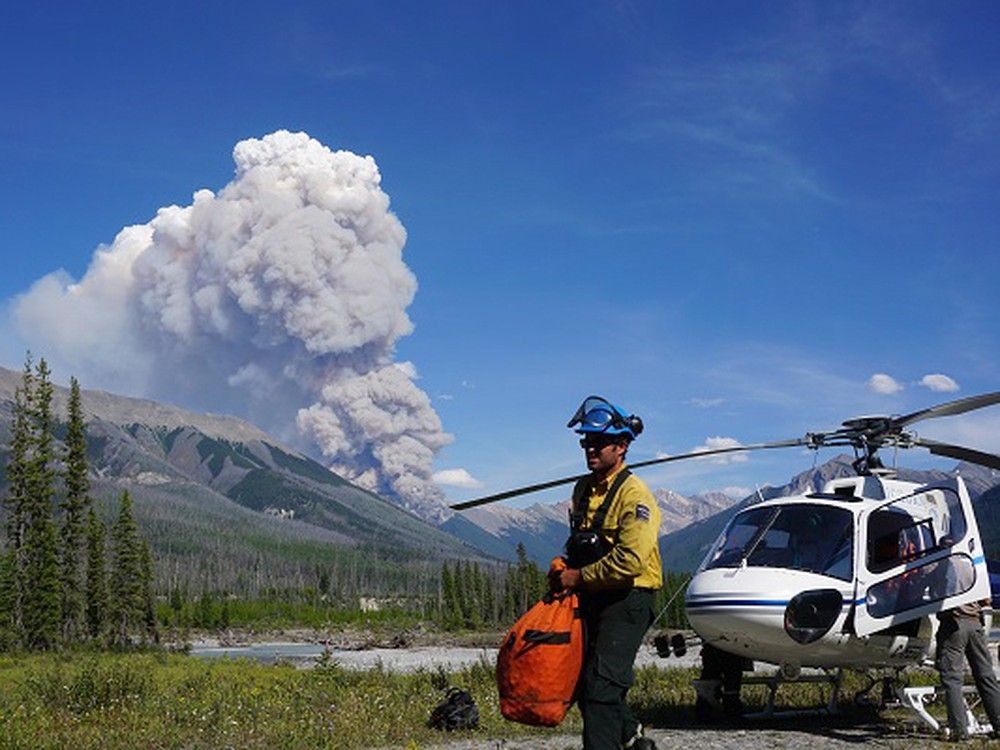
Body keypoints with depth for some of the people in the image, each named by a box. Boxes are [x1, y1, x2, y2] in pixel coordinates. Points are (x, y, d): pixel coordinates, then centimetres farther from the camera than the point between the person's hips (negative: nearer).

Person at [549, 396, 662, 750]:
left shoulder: (634, 494, -15)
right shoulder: (584, 489, 11)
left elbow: (631, 561, -25)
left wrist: (579, 577, -16)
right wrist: (564, 568, 7)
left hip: (627, 601, -9)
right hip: (591, 600, 9)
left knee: (601, 685, -14)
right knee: (584, 684, 13)